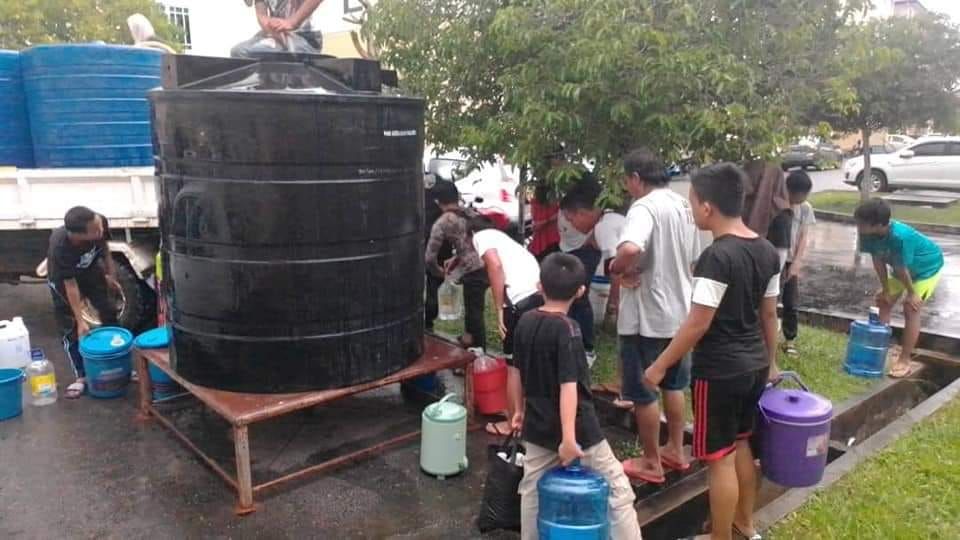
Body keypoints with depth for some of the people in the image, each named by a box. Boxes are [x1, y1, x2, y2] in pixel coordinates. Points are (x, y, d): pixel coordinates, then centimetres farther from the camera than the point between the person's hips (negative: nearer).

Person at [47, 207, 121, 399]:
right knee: (69, 328, -4)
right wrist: (80, 320, -30)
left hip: (91, 270, 4)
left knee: (109, 313, 5)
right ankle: (81, 376, 7)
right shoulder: (60, 246, -41)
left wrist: (111, 276, -3)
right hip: (63, 277, -4)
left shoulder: (100, 223, -34)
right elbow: (71, 286, -33)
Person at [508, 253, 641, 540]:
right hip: (577, 427, -6)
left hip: (537, 426, 7)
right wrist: (569, 438, -25)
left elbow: (515, 371, 9)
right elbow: (568, 386, -25)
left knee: (532, 490, 18)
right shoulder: (566, 328, -19)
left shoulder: (525, 321, 0)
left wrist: (519, 410, 22)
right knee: (617, 489, 8)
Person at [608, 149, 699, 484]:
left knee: (644, 392, 6)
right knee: (673, 385, 22)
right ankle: (675, 450, 35)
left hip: (646, 316, -9)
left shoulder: (644, 207, -20)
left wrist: (616, 268, -21)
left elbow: (630, 249, -40)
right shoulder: (684, 206, 8)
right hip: (680, 312, 9)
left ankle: (651, 463, 19)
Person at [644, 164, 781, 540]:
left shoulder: (716, 257, -23)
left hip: (719, 371, -9)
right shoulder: (767, 251, 3)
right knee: (741, 444, 24)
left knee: (720, 458, 5)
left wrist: (660, 366, -12)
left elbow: (697, 325, -21)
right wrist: (770, 361, 22)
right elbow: (769, 314, 11)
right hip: (754, 365, 9)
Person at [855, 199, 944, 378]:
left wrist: (911, 293, -18)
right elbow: (878, 262, -13)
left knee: (911, 308, -13)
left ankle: (905, 360, -6)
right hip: (901, 267, 7)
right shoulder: (869, 234, -24)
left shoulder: (900, 236, -44)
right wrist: (886, 289, -8)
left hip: (927, 267, -7)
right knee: (883, 300, 9)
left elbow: (902, 269, -30)